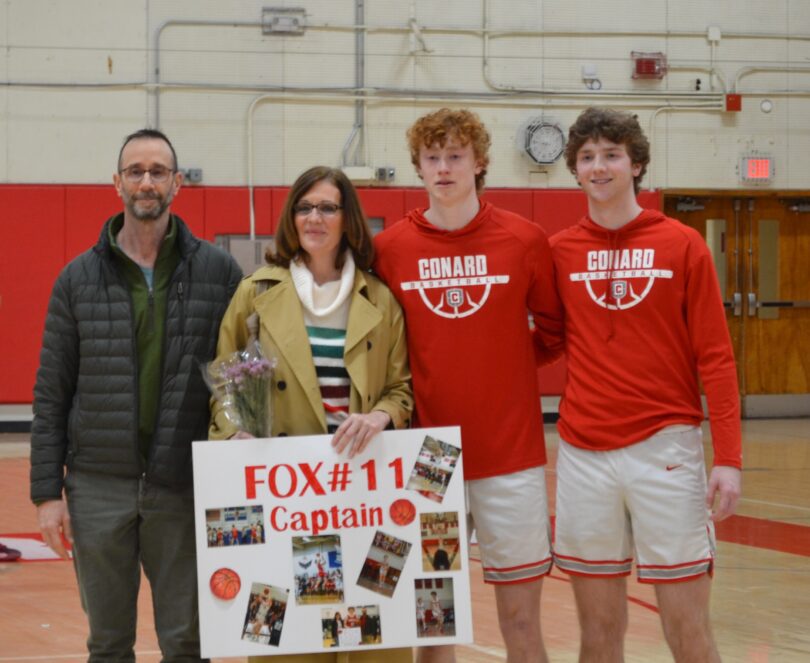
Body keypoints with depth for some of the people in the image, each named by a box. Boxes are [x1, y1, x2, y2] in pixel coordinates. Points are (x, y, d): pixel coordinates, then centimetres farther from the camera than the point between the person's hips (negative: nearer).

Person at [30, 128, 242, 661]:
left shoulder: (219, 273, 1)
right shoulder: (79, 278, 4)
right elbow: (51, 395, 5)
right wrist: (48, 492, -1)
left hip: (185, 490, -1)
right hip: (99, 490, 1)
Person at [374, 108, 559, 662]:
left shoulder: (525, 240, -1)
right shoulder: (390, 248, 1)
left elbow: (557, 326, 11)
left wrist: (511, 361, 1)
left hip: (511, 456, -1)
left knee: (521, 617, 3)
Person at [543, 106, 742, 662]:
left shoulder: (682, 246, 0)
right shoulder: (559, 252, 6)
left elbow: (716, 358, -2)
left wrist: (728, 458, -8)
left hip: (665, 449, -2)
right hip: (583, 455, 2)